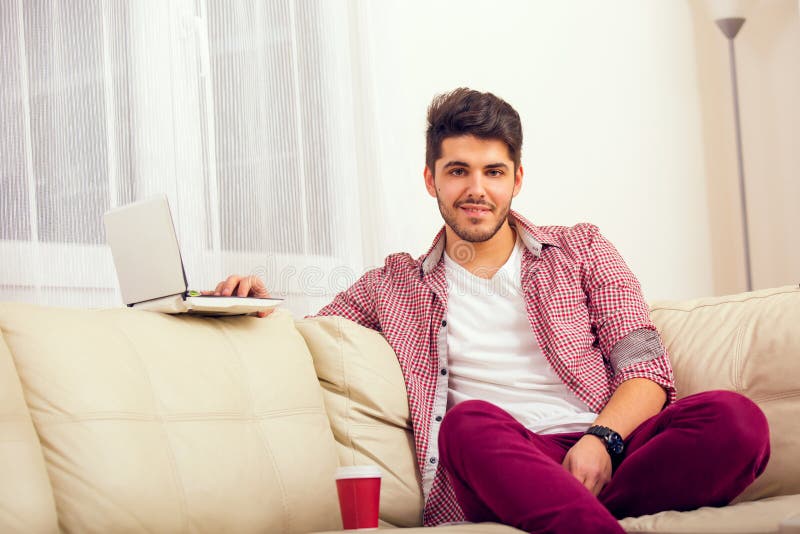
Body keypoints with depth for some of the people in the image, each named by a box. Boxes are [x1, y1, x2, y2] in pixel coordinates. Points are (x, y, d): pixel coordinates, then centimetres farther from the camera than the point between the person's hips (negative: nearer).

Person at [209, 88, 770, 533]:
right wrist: (260, 306, 2)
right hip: (495, 461, -1)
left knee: (736, 418, -30)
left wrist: (602, 440, -11)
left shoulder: (581, 251, 20)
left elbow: (647, 370, 11)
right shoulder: (395, 284, 23)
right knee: (470, 420, -37)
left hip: (608, 448, 1)